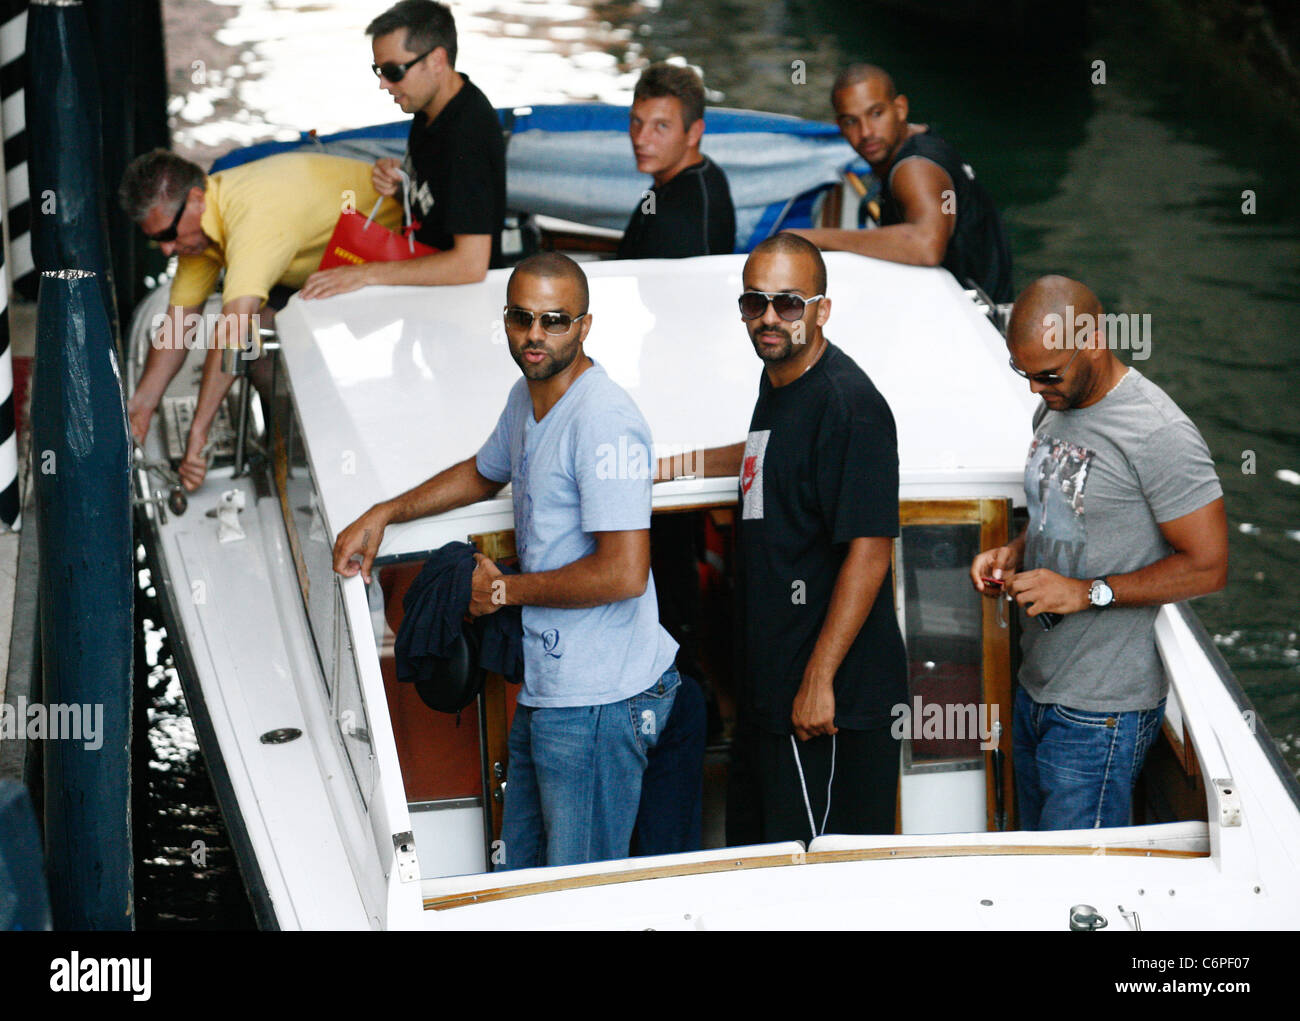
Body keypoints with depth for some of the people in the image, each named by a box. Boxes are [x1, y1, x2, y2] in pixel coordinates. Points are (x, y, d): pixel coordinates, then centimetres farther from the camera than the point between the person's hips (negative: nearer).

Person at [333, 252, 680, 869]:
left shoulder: (603, 421, -20)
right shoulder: (527, 396, 11)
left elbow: (624, 574, -26)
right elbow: (485, 473, 34)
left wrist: (502, 590, -14)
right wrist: (382, 516, 23)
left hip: (597, 702, -10)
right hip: (542, 690, 10)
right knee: (521, 876, 18)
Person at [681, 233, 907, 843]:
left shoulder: (849, 404, -16)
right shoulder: (776, 382, 13)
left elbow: (868, 552, -21)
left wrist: (819, 680, -23)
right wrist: (672, 466, 39)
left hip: (833, 693, -9)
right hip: (772, 678, 10)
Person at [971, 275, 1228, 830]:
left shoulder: (1158, 434, -18)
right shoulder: (1053, 410, 9)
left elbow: (1207, 566, -18)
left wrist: (1087, 593, -21)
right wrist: (1012, 554, 4)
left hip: (1102, 712, -8)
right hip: (1037, 688, 9)